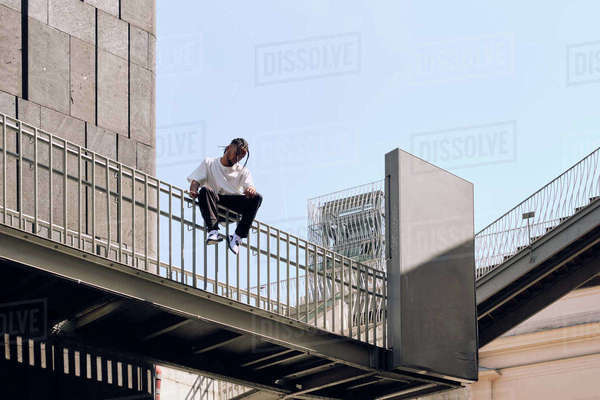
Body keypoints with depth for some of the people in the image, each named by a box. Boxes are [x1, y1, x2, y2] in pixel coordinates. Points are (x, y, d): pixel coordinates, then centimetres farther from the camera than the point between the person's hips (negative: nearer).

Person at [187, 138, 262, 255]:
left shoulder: (243, 171, 19)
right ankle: (213, 231, -48)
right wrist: (193, 190, -20)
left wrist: (251, 189, -25)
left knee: (257, 198, -26)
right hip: (215, 201, -2)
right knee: (205, 190, -35)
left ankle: (238, 236, -29)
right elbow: (195, 180, 5)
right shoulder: (209, 163, 16)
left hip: (235, 204, 2)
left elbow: (249, 186, 2)